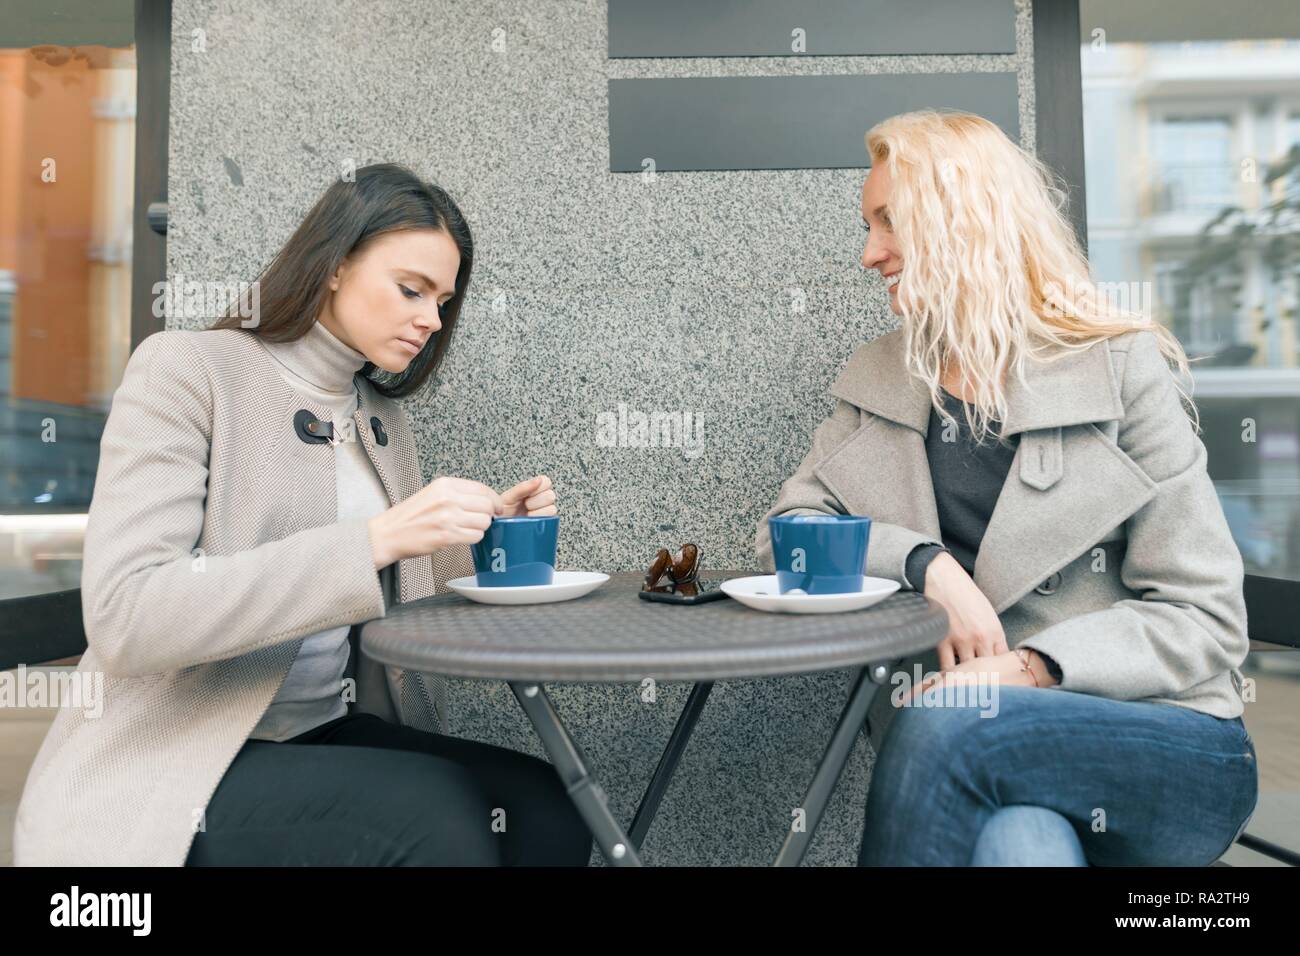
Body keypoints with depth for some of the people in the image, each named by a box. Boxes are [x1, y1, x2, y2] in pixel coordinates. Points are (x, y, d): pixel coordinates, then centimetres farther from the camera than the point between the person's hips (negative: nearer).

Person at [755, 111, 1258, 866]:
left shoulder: (1123, 371, -3)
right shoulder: (880, 379, 8)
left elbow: (1205, 619, -5)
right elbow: (785, 533, 1)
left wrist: (1029, 669, -21)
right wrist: (923, 561, -16)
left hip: (1171, 753, -1)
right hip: (988, 771, 1)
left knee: (948, 721, -30)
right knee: (1021, 842, -32)